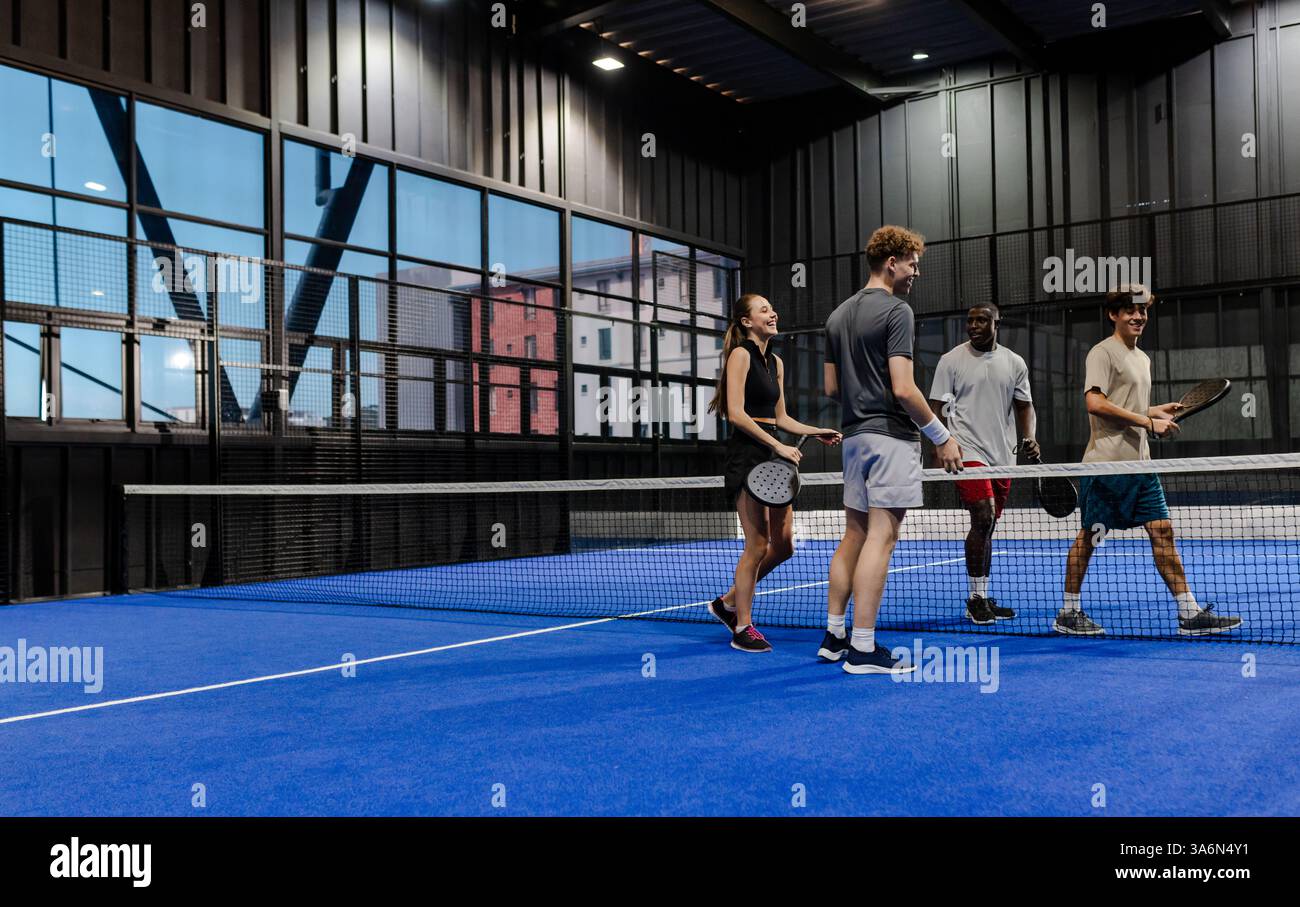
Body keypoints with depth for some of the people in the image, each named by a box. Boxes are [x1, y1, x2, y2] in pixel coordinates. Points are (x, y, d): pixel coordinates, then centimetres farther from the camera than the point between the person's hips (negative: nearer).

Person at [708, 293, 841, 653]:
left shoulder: (776, 362, 18)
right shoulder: (741, 355, -7)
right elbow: (737, 414, -16)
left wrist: (817, 432, 14)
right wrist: (779, 445, -19)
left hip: (773, 458, 9)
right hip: (746, 455, -9)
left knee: (783, 545, 8)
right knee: (757, 545, -6)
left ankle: (728, 602, 23)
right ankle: (742, 628, 6)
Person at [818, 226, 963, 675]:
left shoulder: (838, 315, 14)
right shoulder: (896, 311, -11)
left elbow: (831, 387, 16)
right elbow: (903, 388, -18)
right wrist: (942, 436, -11)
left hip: (854, 435, 8)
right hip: (890, 436, -8)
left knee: (853, 535, 13)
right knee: (880, 538, -6)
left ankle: (834, 635, 18)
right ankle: (863, 648, -4)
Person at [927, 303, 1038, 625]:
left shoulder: (1014, 363, 10)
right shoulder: (951, 360, 0)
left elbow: (1024, 406, 13)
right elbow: (937, 408, -1)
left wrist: (1029, 437, -5)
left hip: (1002, 456, 5)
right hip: (968, 451, -5)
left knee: (986, 526, 10)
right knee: (983, 519, -17)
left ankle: (981, 599, 19)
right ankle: (976, 598, -8)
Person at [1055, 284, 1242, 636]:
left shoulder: (1143, 358, 19)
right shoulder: (1102, 353, -8)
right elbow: (1095, 403, -20)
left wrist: (1160, 411, 10)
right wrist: (1148, 422, -18)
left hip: (1140, 463, 8)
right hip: (1106, 462, -8)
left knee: (1162, 530, 3)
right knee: (1090, 535, 1)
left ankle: (1189, 613, 4)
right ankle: (1068, 613, 12)